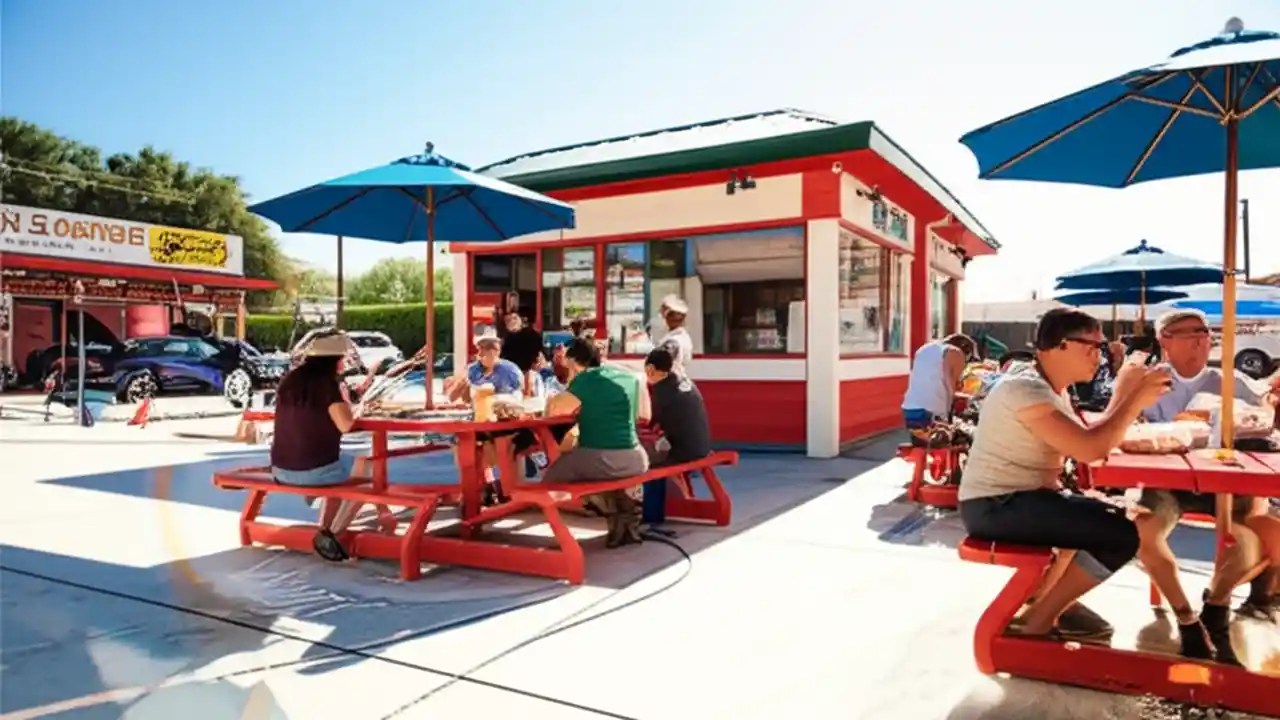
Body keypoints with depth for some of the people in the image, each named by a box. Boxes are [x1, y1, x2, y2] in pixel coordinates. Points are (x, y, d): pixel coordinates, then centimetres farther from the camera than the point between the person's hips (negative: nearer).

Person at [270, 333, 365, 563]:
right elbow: (345, 424, -21)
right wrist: (344, 401, -2)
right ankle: (329, 534, 11)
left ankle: (326, 530, 30)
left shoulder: (290, 379, 7)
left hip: (281, 470, 7)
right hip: (315, 470, -7)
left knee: (338, 469, 33)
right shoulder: (327, 381, -13)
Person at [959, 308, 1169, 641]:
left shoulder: (1052, 390, 14)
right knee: (1122, 536, -16)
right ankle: (1038, 620, -2)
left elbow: (1086, 442, 10)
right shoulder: (1026, 390, -18)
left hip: (1021, 496, 10)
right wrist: (1135, 399, -15)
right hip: (994, 506, -10)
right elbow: (1089, 449, -27)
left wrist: (1126, 395, 2)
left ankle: (1050, 600, 19)